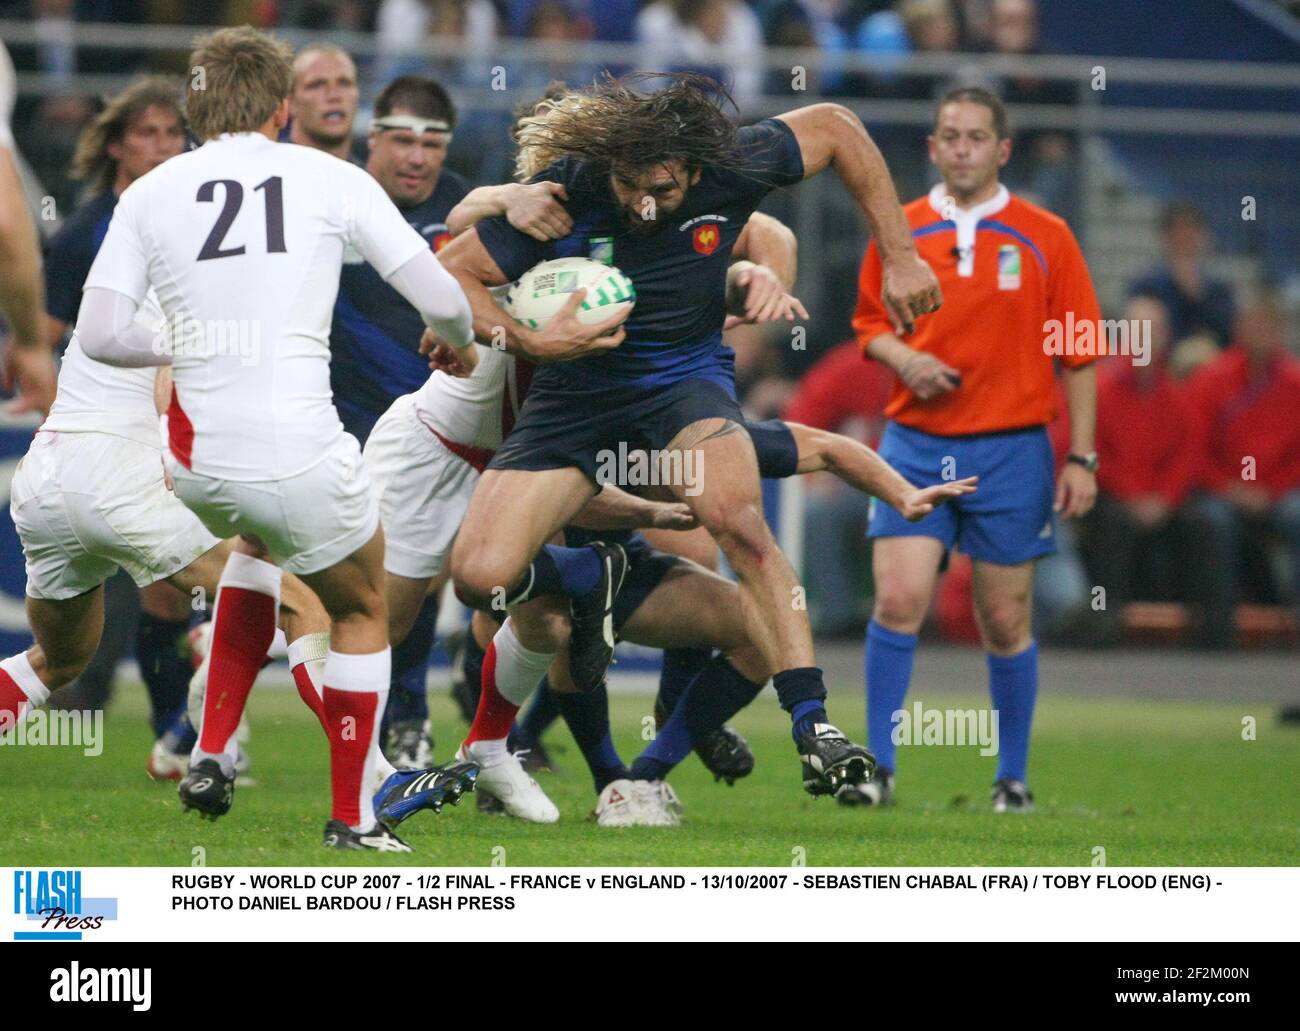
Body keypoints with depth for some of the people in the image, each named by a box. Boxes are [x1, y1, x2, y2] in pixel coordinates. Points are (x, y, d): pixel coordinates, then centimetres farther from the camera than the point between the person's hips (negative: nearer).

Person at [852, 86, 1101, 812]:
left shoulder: (1045, 238, 0)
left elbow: (1079, 356, 1)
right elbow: (870, 322, 16)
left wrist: (1082, 458, -4)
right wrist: (903, 358, -7)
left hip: (1012, 451, -1)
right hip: (917, 444, 1)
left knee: (1006, 622, 4)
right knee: (898, 601, -13)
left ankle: (1014, 777, 18)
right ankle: (879, 767, -5)